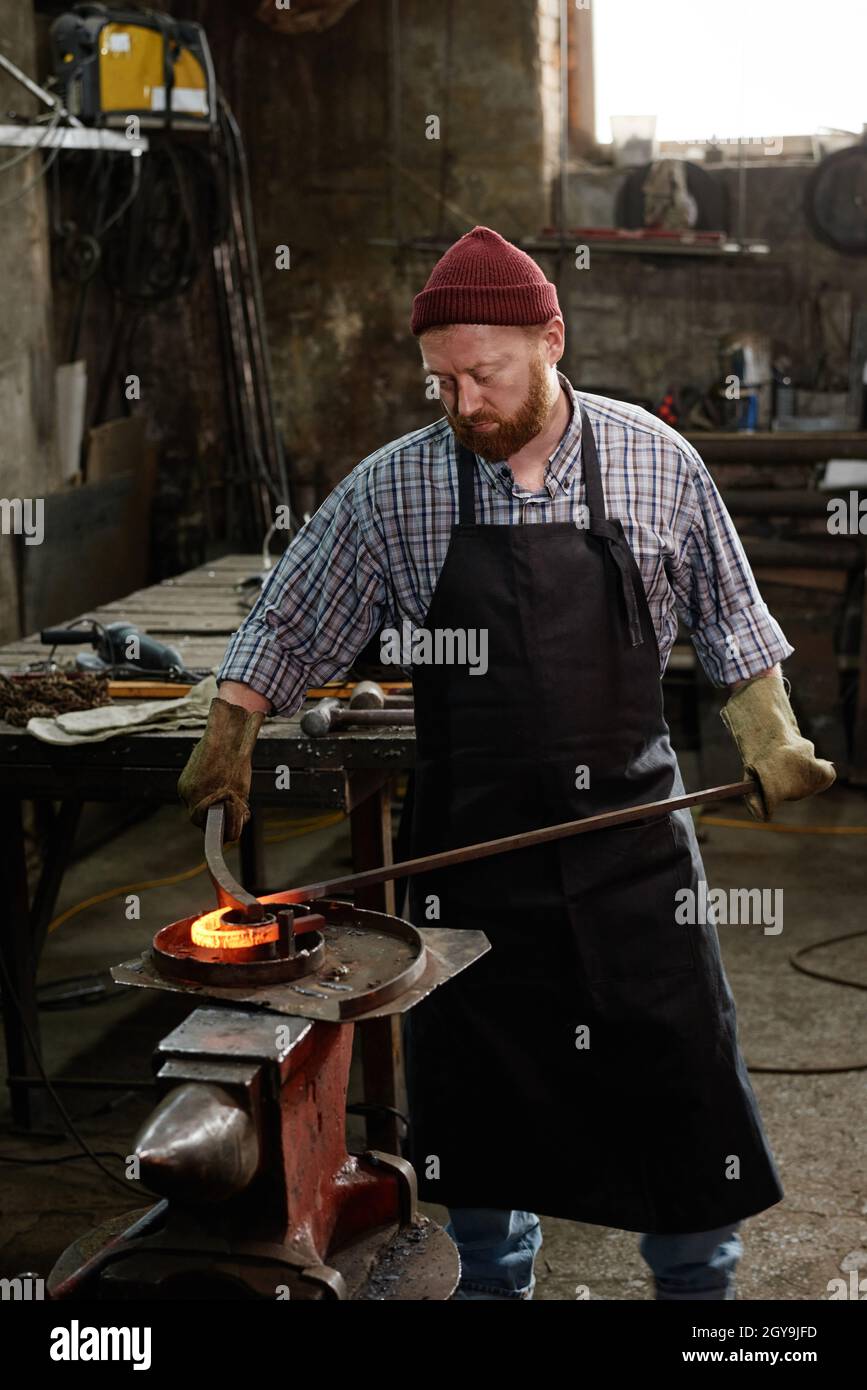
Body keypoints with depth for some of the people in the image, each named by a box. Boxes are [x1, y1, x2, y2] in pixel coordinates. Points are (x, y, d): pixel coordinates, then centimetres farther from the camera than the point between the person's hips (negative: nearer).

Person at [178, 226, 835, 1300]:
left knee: (680, 1074, 5)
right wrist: (229, 745, -5)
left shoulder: (656, 462, -3)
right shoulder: (391, 489, -4)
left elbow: (729, 623, 7)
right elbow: (287, 628, 5)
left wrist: (770, 738, -5)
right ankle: (493, 1280, 34)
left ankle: (698, 1283, 28)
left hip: (631, 831, 0)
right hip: (469, 841, 1)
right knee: (470, 1084, 12)